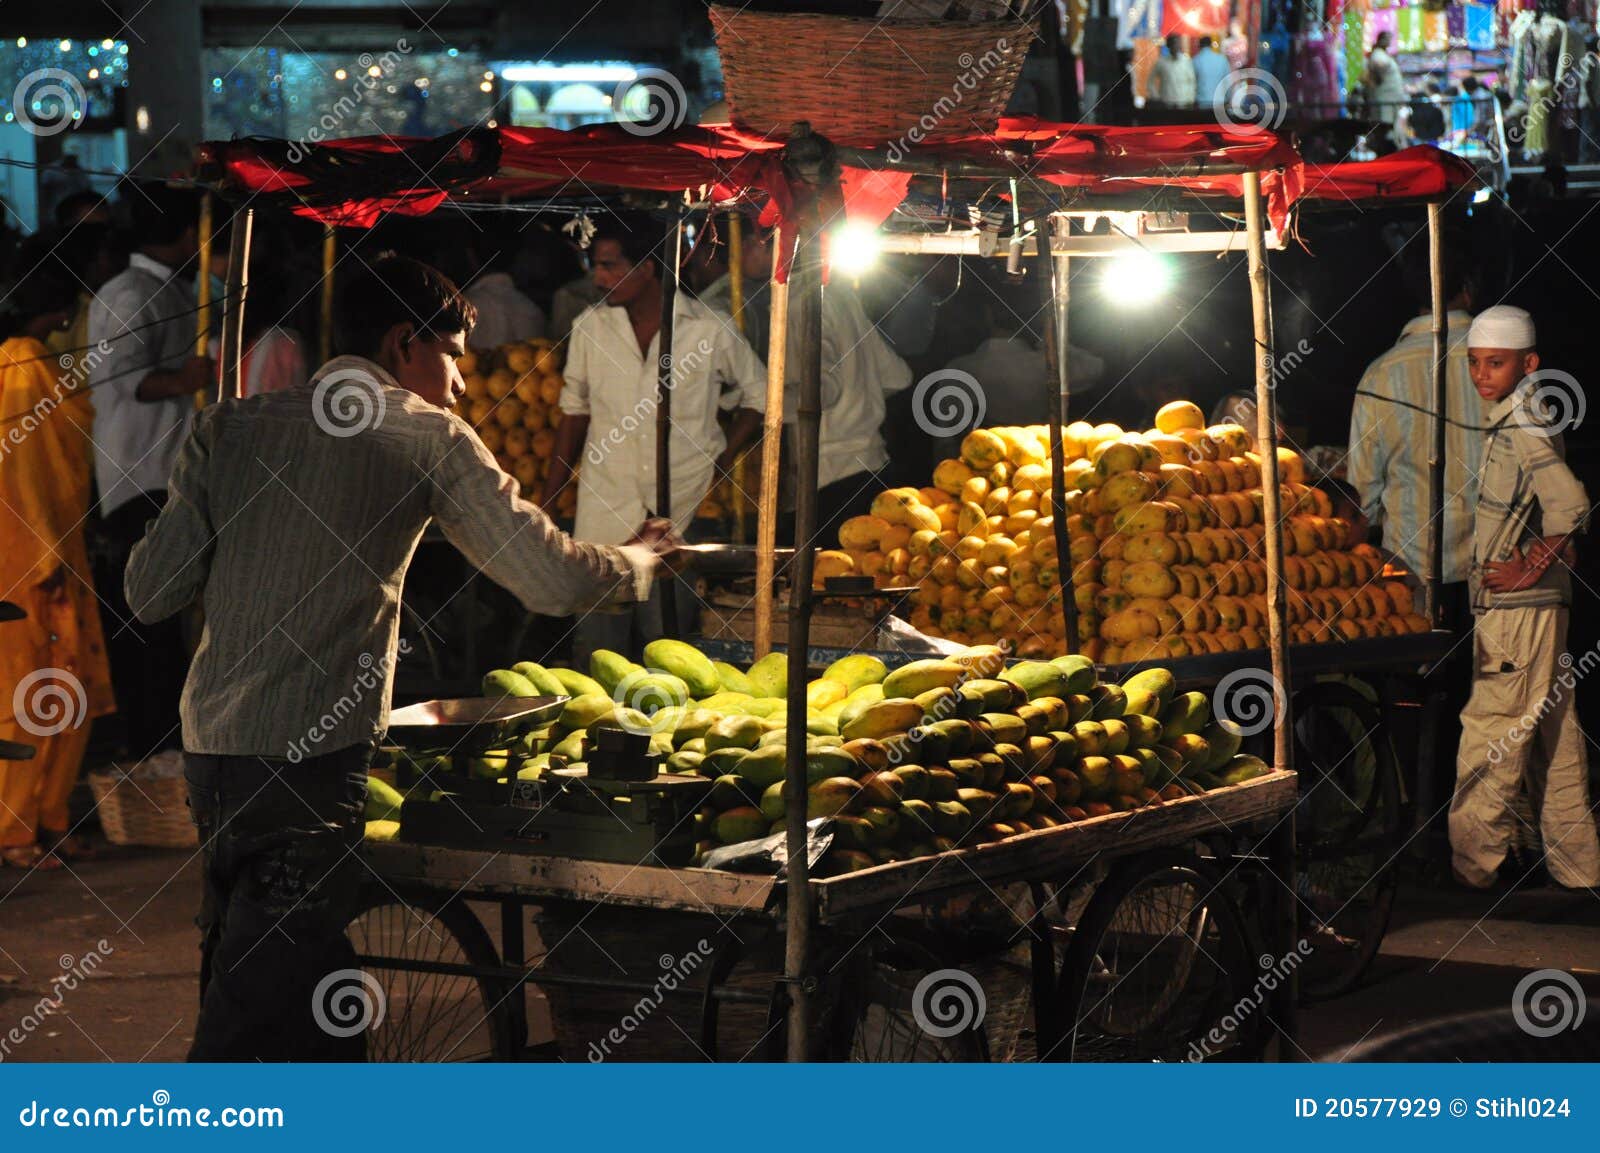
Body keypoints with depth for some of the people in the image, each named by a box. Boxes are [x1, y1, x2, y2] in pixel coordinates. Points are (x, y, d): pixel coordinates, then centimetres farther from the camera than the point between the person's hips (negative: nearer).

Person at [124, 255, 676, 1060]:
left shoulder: (230, 427, 10)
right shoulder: (426, 437, -1)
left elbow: (150, 592, 6)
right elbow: (554, 582, -3)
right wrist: (640, 563, 18)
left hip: (210, 749, 6)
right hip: (312, 759, -6)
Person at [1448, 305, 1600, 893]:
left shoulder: (1523, 427, -15)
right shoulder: (1509, 421, 14)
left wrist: (1529, 569, -20)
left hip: (1518, 608, -10)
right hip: (1539, 607, 10)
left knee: (1488, 742, -5)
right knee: (1553, 740, 13)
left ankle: (1470, 867, 0)